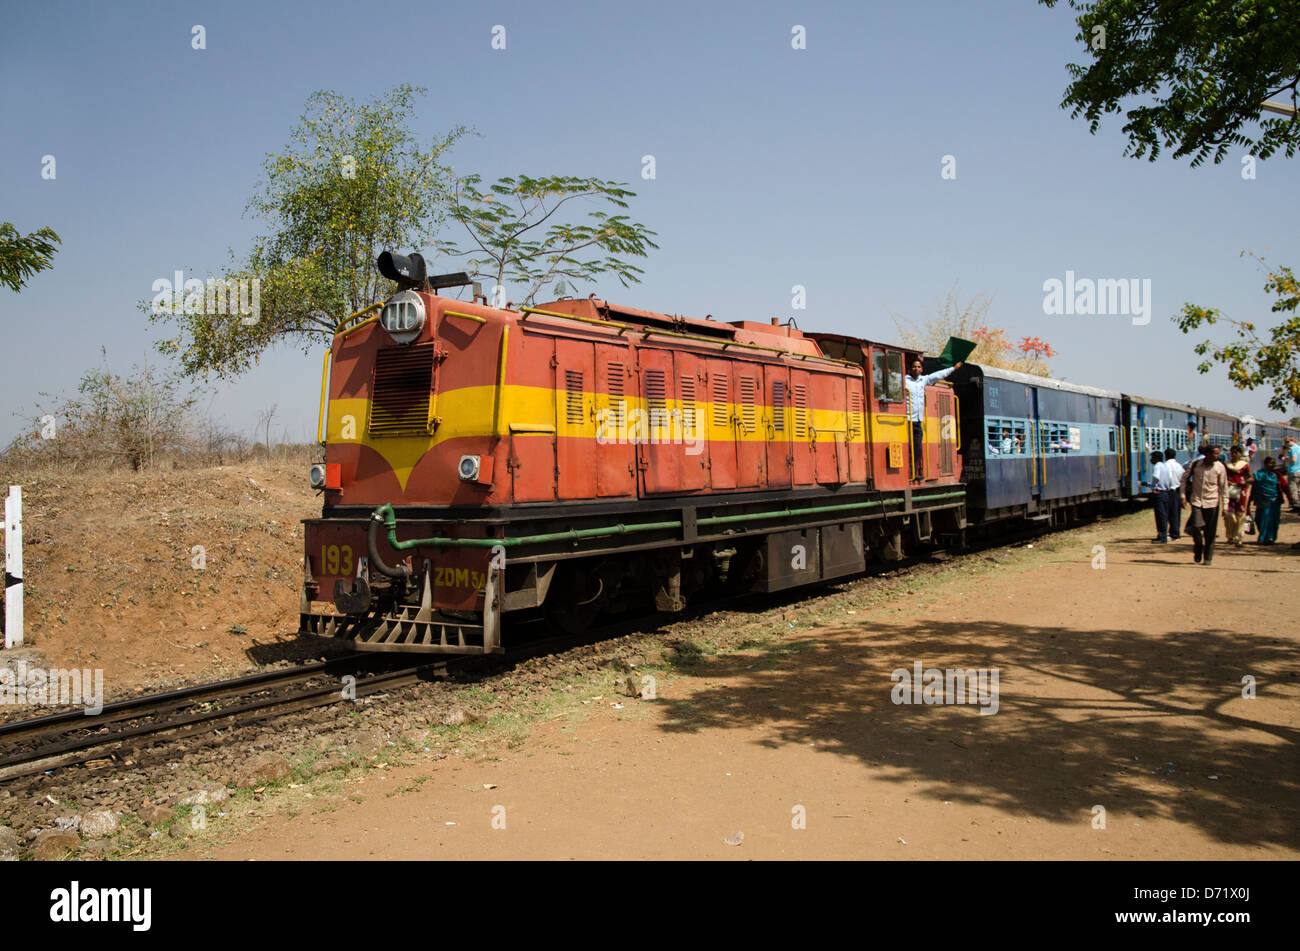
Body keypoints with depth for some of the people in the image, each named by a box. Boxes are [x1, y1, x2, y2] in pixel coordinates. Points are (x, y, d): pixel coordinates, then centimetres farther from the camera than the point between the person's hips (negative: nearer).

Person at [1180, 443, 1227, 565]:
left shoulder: (1220, 467, -4)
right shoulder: (1195, 464, -4)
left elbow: (1223, 487, 2)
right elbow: (1184, 478, 8)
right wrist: (1183, 495, 1)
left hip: (1212, 502, 0)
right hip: (1196, 501, 0)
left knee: (1210, 532, 1)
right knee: (1196, 527, -12)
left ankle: (1208, 558, 14)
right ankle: (1198, 550, 15)